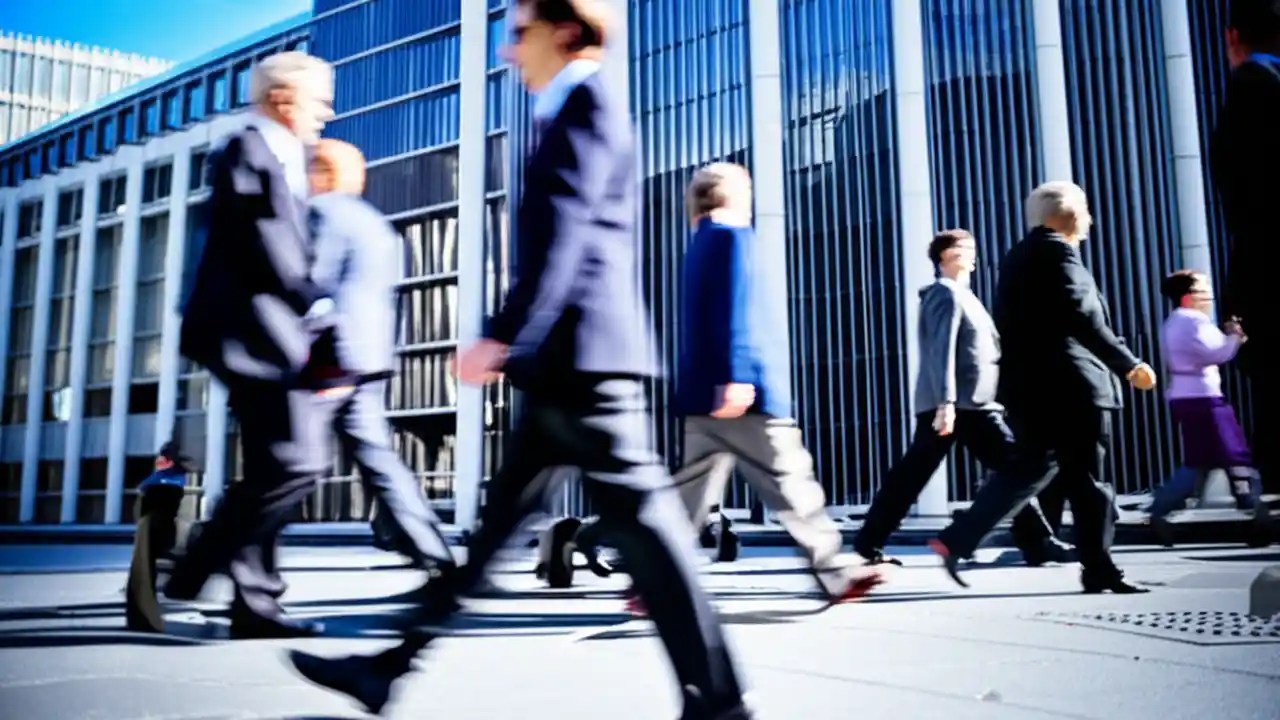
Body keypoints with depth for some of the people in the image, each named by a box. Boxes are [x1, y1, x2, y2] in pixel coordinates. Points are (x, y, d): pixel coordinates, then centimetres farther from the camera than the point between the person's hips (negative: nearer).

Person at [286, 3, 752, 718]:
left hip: (583, 351, -10)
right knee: (500, 515, 10)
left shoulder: (588, 99, -4)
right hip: (566, 360, 10)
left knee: (640, 516, -8)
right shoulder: (574, 113, 26)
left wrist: (504, 336, -23)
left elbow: (563, 232, -17)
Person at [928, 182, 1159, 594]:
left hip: (1029, 385, 9)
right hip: (1067, 386, -8)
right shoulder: (1058, 252, -8)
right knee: (1086, 479, 1)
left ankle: (956, 540, -1)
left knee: (1029, 468, 9)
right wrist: (1128, 364, -15)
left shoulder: (1018, 257, 20)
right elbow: (1084, 320, -18)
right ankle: (1099, 570, 10)